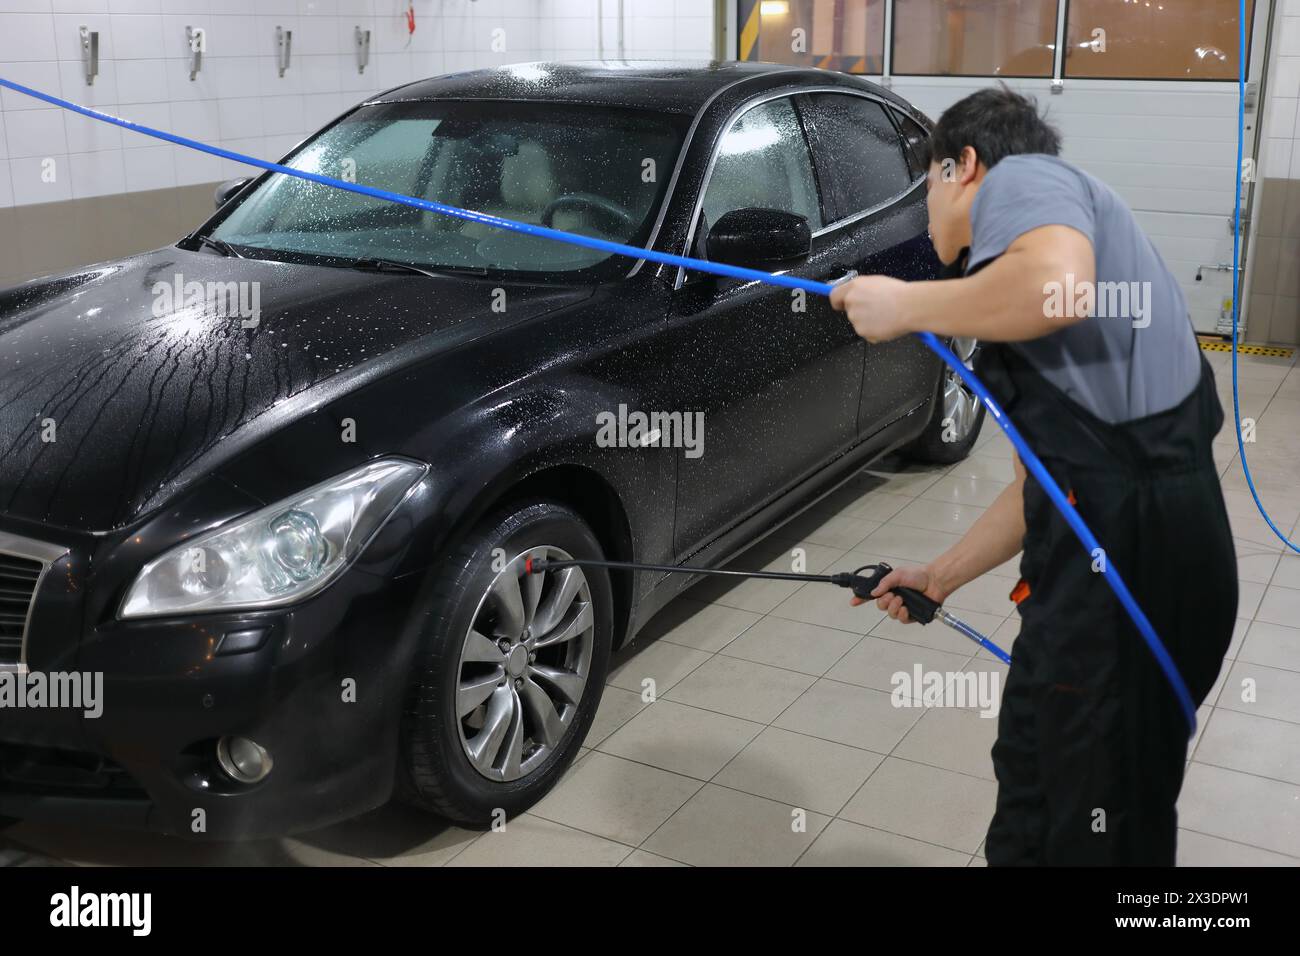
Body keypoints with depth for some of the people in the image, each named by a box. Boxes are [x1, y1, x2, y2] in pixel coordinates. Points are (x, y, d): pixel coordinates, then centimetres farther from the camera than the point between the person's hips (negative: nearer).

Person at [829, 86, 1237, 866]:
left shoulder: (1019, 178, -1)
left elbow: (1056, 285, -27)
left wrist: (903, 305, -11)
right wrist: (943, 574, 32)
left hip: (1125, 555, -10)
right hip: (1114, 548, 10)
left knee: (1092, 832, 6)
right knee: (1033, 782, 25)